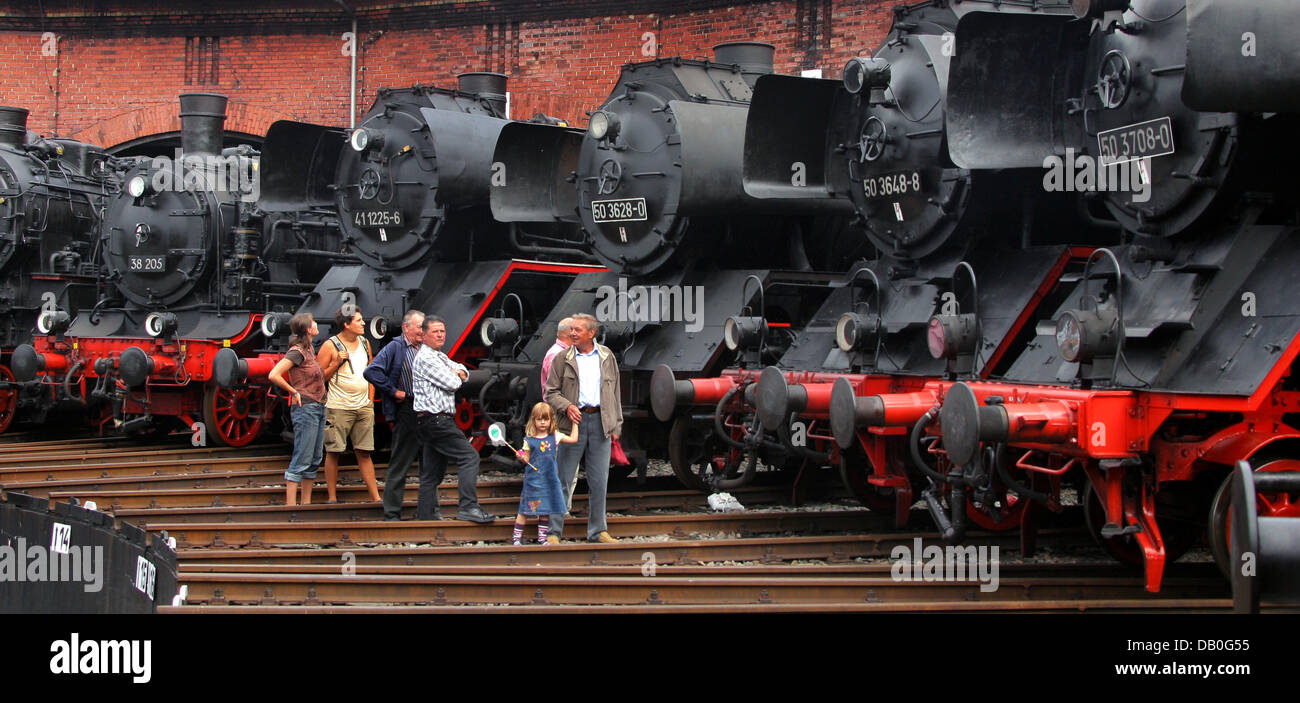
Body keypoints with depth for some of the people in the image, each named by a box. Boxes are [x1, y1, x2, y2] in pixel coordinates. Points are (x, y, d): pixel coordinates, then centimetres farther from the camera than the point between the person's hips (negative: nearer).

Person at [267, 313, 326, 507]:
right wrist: (294, 392, -15)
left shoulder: (310, 350, 13)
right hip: (305, 409, -9)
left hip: (318, 408, 9)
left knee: (315, 458, 11)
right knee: (301, 459, -9)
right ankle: (290, 505, -8)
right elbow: (273, 375, -22)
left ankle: (306, 502, 17)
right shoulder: (297, 351, -14)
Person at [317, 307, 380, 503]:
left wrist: (370, 401, 15)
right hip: (339, 407, -5)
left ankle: (376, 498, 5)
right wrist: (336, 363, -17)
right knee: (333, 452, 0)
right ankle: (332, 498, 6)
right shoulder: (330, 345, -5)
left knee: (364, 453, 5)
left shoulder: (365, 343, 12)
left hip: (363, 407, 5)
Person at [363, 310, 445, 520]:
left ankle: (428, 512, 17)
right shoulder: (395, 348, -4)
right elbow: (371, 372, -15)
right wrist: (393, 392, -14)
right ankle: (392, 514, 7)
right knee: (399, 466, 1)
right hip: (407, 413, -6)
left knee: (431, 467, 9)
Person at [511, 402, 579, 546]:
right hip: (533, 478, -3)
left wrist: (575, 423, 11)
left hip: (549, 479, 3)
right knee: (525, 509, -3)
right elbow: (527, 460, 1)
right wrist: (522, 458, -20)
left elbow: (573, 438, 12)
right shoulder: (529, 440, -2)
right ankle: (516, 537, 4)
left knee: (545, 510, 8)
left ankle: (542, 537, 18)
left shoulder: (554, 437, 5)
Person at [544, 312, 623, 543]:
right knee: (563, 479, -1)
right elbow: (551, 392, 3)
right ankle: (554, 531, 4)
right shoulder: (563, 358, 3)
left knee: (599, 481, 6)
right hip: (574, 421, -2)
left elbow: (614, 392, 14)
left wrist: (616, 425, 10)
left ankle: (598, 531, 16)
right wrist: (567, 406, -16)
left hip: (601, 423, 2)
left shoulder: (607, 357, 10)